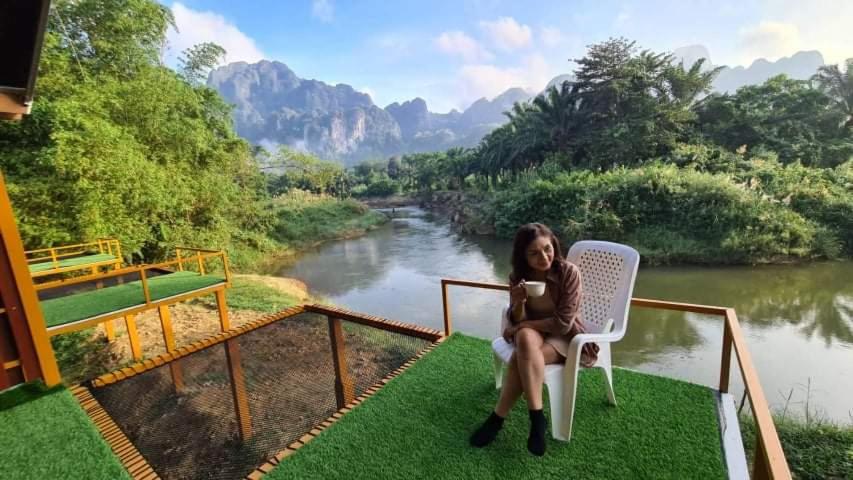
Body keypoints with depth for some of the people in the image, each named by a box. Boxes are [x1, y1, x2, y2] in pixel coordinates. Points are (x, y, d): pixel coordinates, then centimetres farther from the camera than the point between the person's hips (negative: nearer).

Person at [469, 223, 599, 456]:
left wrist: (523, 325, -16)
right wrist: (518, 304, -31)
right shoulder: (518, 277, -9)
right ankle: (537, 418, -25)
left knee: (521, 358, -31)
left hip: (564, 337, -3)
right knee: (526, 339, -34)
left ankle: (498, 418, -15)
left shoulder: (569, 272, -20)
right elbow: (518, 322, -8)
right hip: (533, 333, 3)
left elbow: (563, 323, -21)